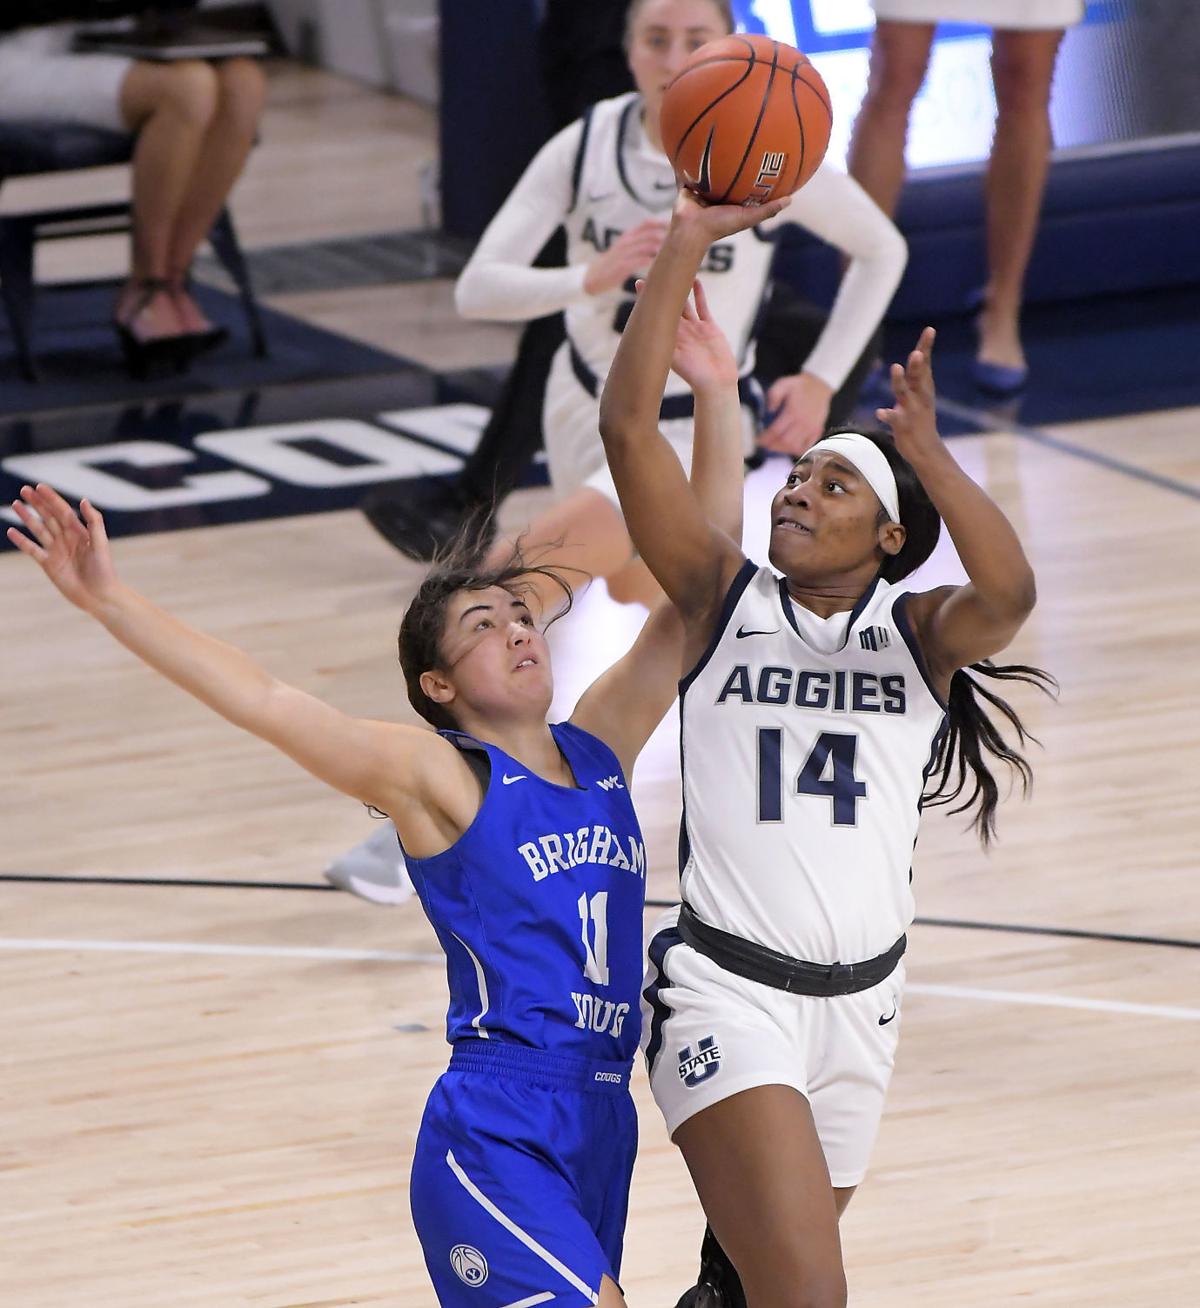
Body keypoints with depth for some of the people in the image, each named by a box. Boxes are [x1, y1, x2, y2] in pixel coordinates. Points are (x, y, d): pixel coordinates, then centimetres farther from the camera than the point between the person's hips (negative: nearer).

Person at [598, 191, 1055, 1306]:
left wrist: (926, 452, -34)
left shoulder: (920, 631, 3)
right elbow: (626, 426, -7)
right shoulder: (725, 601, 2)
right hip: (726, 992, -3)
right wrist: (685, 247, -13)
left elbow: (1009, 596, -21)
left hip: (859, 1002, 3)